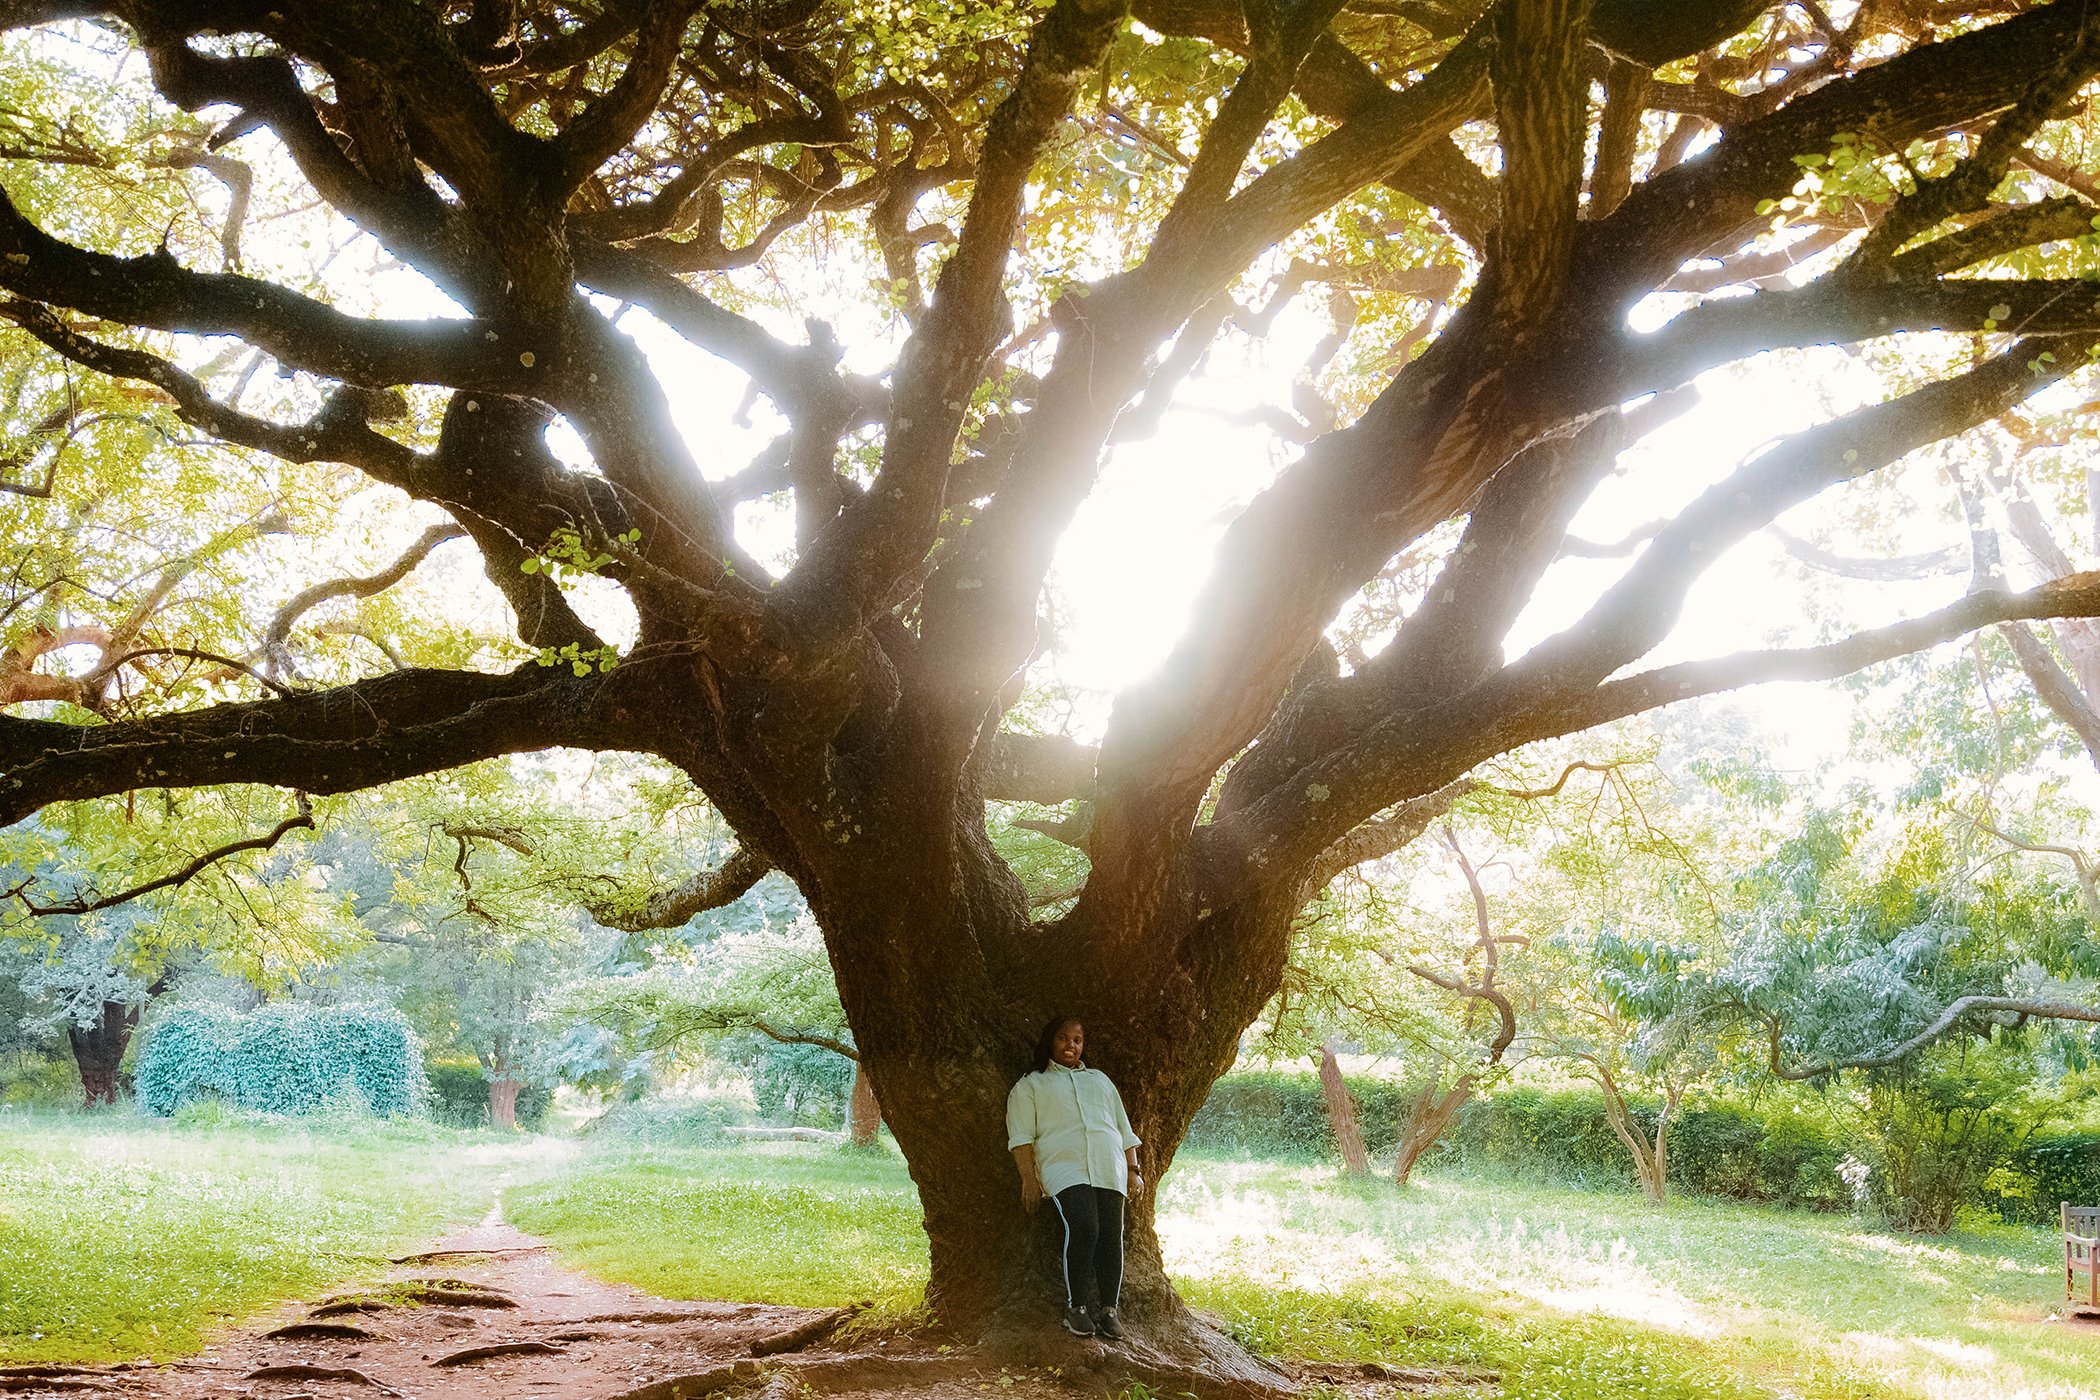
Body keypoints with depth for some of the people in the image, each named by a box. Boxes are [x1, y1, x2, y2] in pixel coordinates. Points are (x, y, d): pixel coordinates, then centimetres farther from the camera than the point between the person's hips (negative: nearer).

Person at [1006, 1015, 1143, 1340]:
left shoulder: (1100, 1079, 29)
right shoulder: (1031, 1085, 16)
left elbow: (1124, 1130, 27)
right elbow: (1021, 1136, 5)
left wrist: (1133, 1169, 16)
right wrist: (1029, 1178, -6)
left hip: (1109, 1170, 4)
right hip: (1065, 1170, -4)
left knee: (1111, 1237, -10)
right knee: (1082, 1229, -24)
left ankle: (1108, 1309, -5)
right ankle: (1076, 1307, -17)